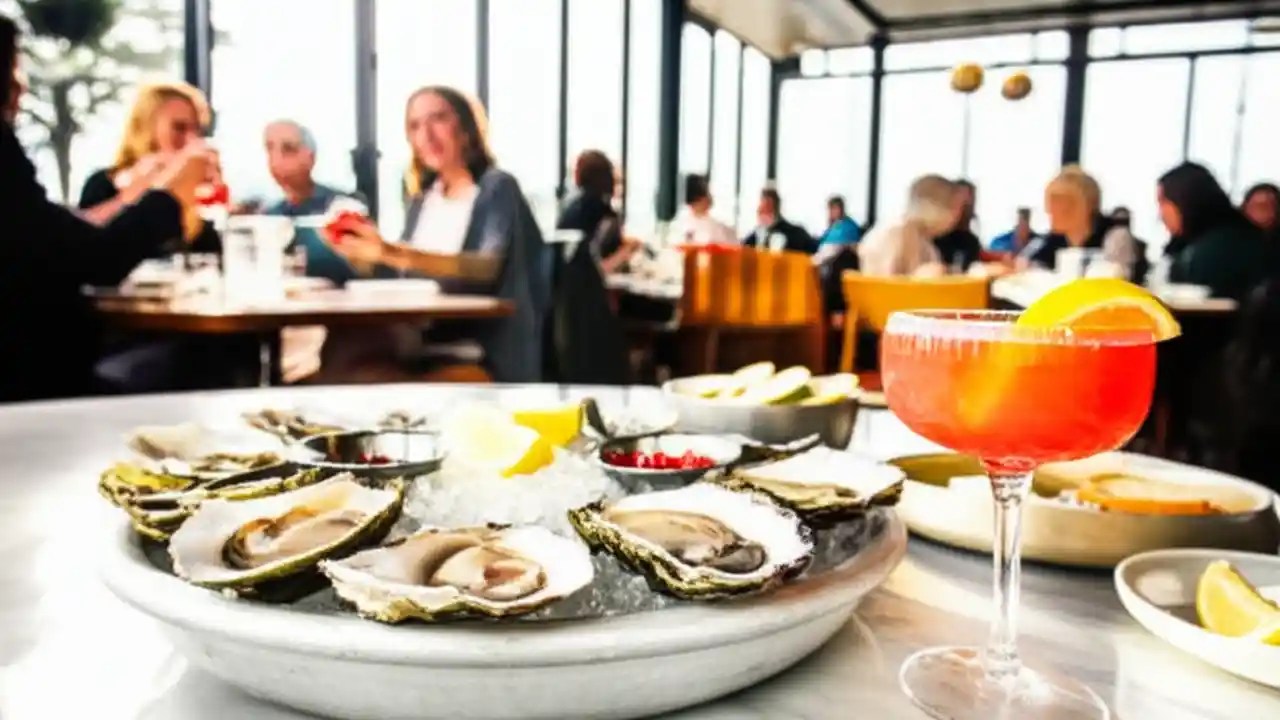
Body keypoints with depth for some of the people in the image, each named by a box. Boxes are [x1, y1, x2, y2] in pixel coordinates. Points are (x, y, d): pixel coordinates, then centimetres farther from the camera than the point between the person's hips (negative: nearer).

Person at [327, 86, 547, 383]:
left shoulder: (498, 187, -5)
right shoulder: (423, 199, 13)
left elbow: (487, 267, -23)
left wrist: (394, 254, -35)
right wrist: (361, 253, -7)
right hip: (423, 350, 6)